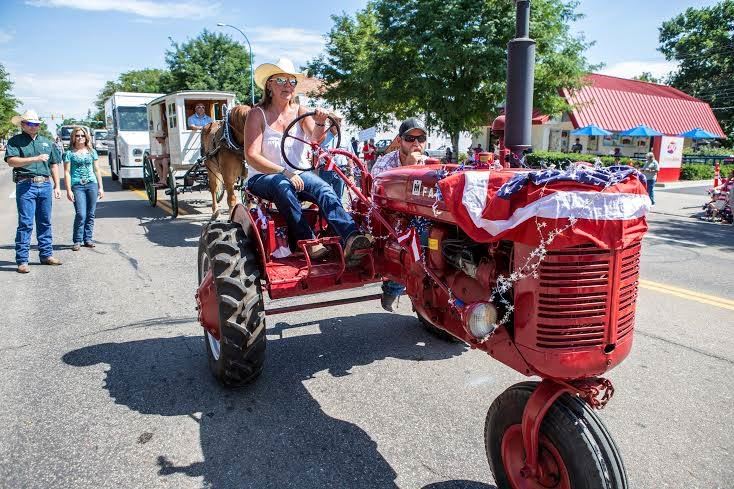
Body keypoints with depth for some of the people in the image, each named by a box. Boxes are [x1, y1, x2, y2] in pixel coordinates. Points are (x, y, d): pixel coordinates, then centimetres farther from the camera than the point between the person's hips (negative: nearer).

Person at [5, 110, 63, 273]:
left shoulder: (47, 142, 17)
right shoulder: (15, 141, 4)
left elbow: (54, 165, 19)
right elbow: (11, 161, -11)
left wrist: (56, 186, 14)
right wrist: (35, 159, -18)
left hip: (45, 185, 5)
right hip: (25, 185, -4)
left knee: (45, 222, 10)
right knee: (25, 223, -6)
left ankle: (46, 255, 19)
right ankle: (22, 260, -2)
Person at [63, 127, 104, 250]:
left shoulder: (92, 152, 13)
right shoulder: (69, 153, 4)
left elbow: (97, 170, 15)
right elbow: (67, 172, 2)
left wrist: (100, 187, 10)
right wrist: (68, 190, -6)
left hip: (92, 184, 3)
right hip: (77, 186, -3)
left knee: (90, 214, 4)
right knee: (81, 214, -11)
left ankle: (88, 239, 14)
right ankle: (77, 241, 1)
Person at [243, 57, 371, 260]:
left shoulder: (301, 112, 8)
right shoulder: (258, 114, -3)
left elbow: (315, 138, -11)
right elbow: (251, 156, -13)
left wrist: (319, 124, -34)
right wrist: (284, 172, -25)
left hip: (297, 175, 3)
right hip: (262, 177, -2)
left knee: (322, 187, -28)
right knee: (283, 186, -37)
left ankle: (350, 237, -46)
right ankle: (308, 242, -40)